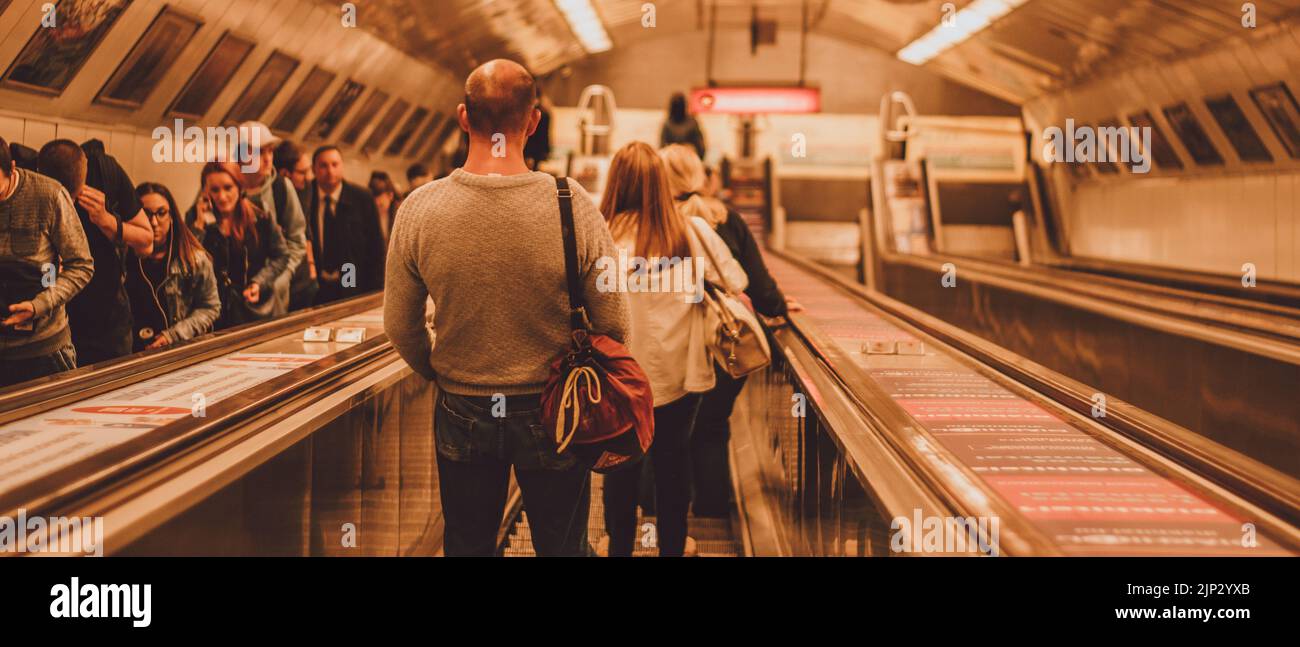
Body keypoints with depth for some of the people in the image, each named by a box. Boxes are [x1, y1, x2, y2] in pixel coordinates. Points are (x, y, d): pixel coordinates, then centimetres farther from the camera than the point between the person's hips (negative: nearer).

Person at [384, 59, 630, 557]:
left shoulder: (419, 209, -14)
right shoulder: (572, 206, -20)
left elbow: (400, 328, -4)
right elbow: (613, 325, -12)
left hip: (462, 414, 2)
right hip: (553, 414, -1)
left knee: (467, 545, 20)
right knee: (564, 546, 17)